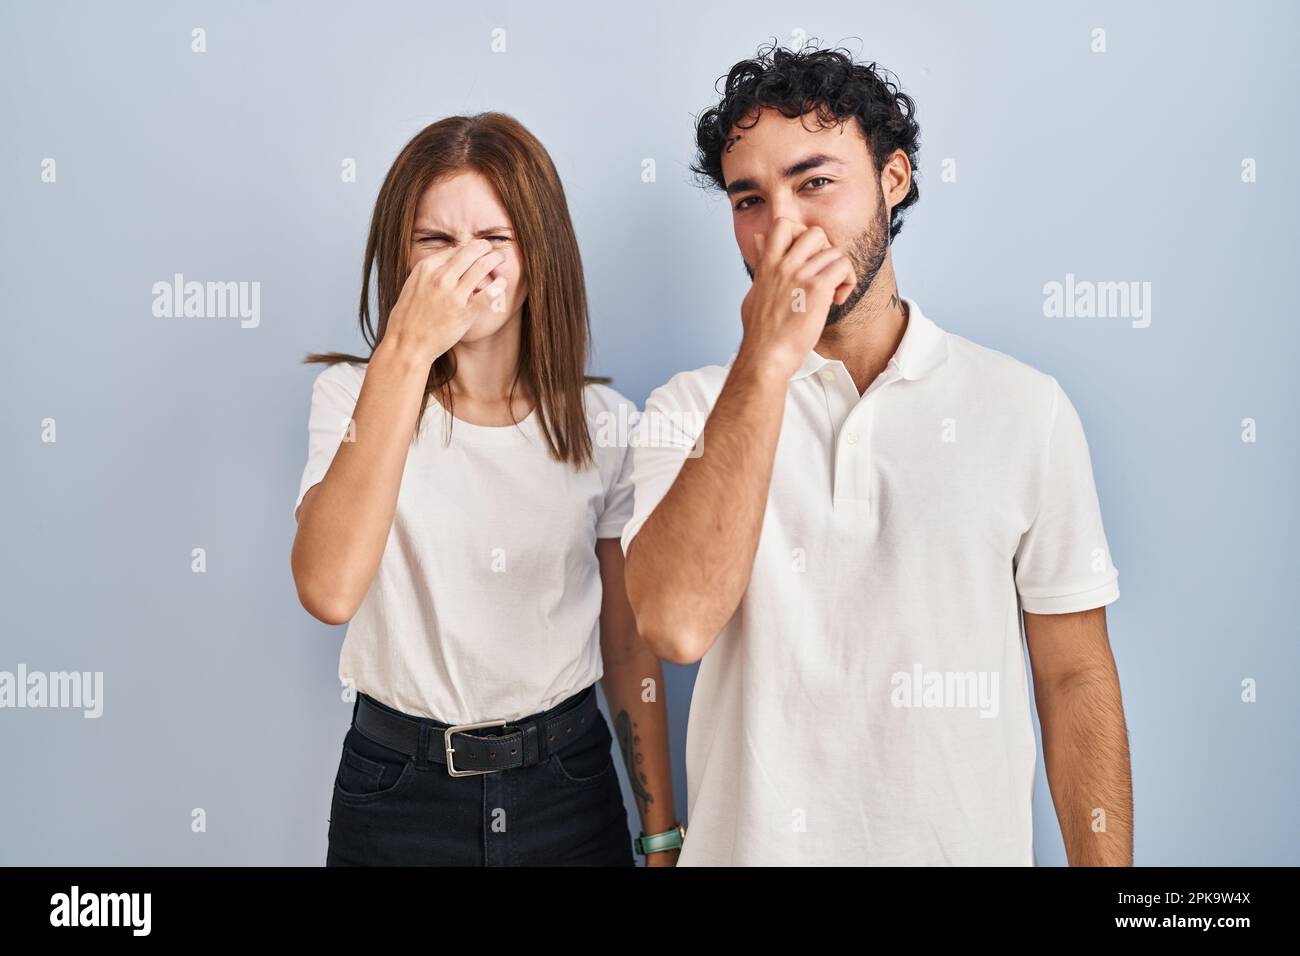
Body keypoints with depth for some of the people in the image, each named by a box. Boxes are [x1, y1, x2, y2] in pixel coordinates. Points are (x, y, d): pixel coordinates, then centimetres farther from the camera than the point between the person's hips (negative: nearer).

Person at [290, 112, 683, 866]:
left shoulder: (602, 422, -4)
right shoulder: (354, 397, -9)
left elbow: (630, 649, 2)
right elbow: (330, 591, -29)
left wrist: (662, 837, 4)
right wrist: (406, 350, -30)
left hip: (567, 782, 1)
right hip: (399, 793, -1)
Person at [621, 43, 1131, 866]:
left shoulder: (1025, 408, -5)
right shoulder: (691, 411, -5)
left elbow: (1076, 680, -1)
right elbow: (677, 625, -22)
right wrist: (766, 362, -23)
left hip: (968, 843, 1)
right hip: (749, 839, 0)